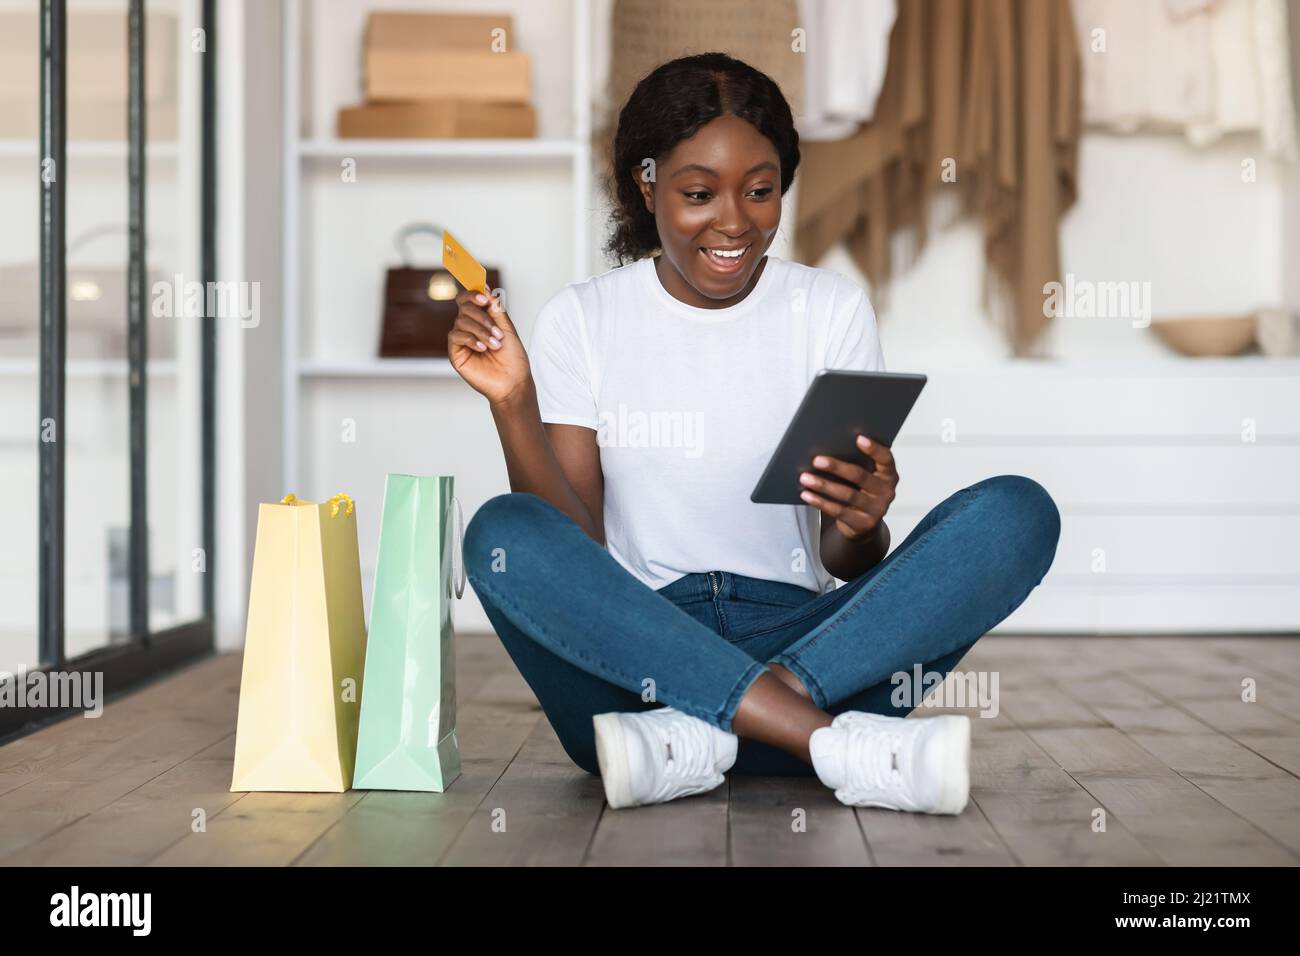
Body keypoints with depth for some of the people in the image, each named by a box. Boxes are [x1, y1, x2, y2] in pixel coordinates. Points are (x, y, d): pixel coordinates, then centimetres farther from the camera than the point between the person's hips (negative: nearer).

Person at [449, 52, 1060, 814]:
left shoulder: (833, 309, 8)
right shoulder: (583, 319, 7)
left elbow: (844, 564, 2)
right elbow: (576, 549, -2)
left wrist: (859, 528, -21)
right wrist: (513, 406, -16)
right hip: (639, 652, -1)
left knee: (1018, 513, -21)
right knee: (503, 533, -30)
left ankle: (700, 740, -30)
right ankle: (846, 751, -33)